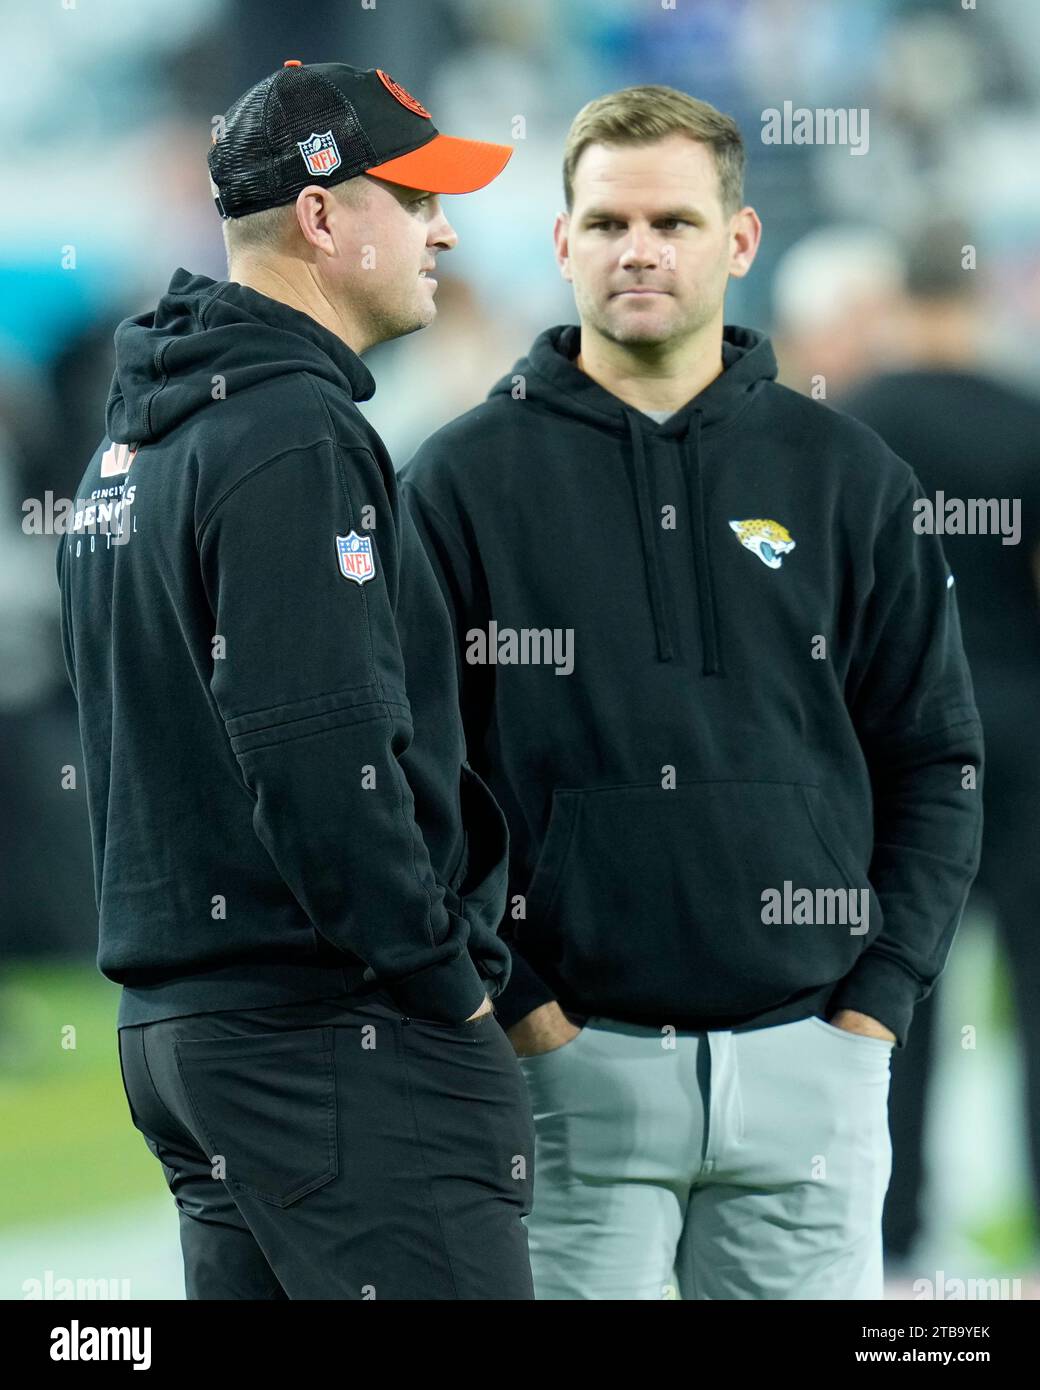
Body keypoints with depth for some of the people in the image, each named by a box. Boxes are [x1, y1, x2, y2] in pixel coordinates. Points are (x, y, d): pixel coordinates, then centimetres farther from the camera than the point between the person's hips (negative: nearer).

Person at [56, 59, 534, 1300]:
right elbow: (325, 755, -22)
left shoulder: (133, 440, 18)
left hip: (172, 1017, 10)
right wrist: (444, 979, -13)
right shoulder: (292, 439, -14)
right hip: (337, 1031, -10)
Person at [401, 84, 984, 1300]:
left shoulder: (845, 477, 8)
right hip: (567, 1061, -2)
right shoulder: (466, 482, 2)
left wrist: (881, 996, 0)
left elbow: (935, 761, 10)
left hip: (809, 1062, 2)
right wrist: (509, 1002, -6)